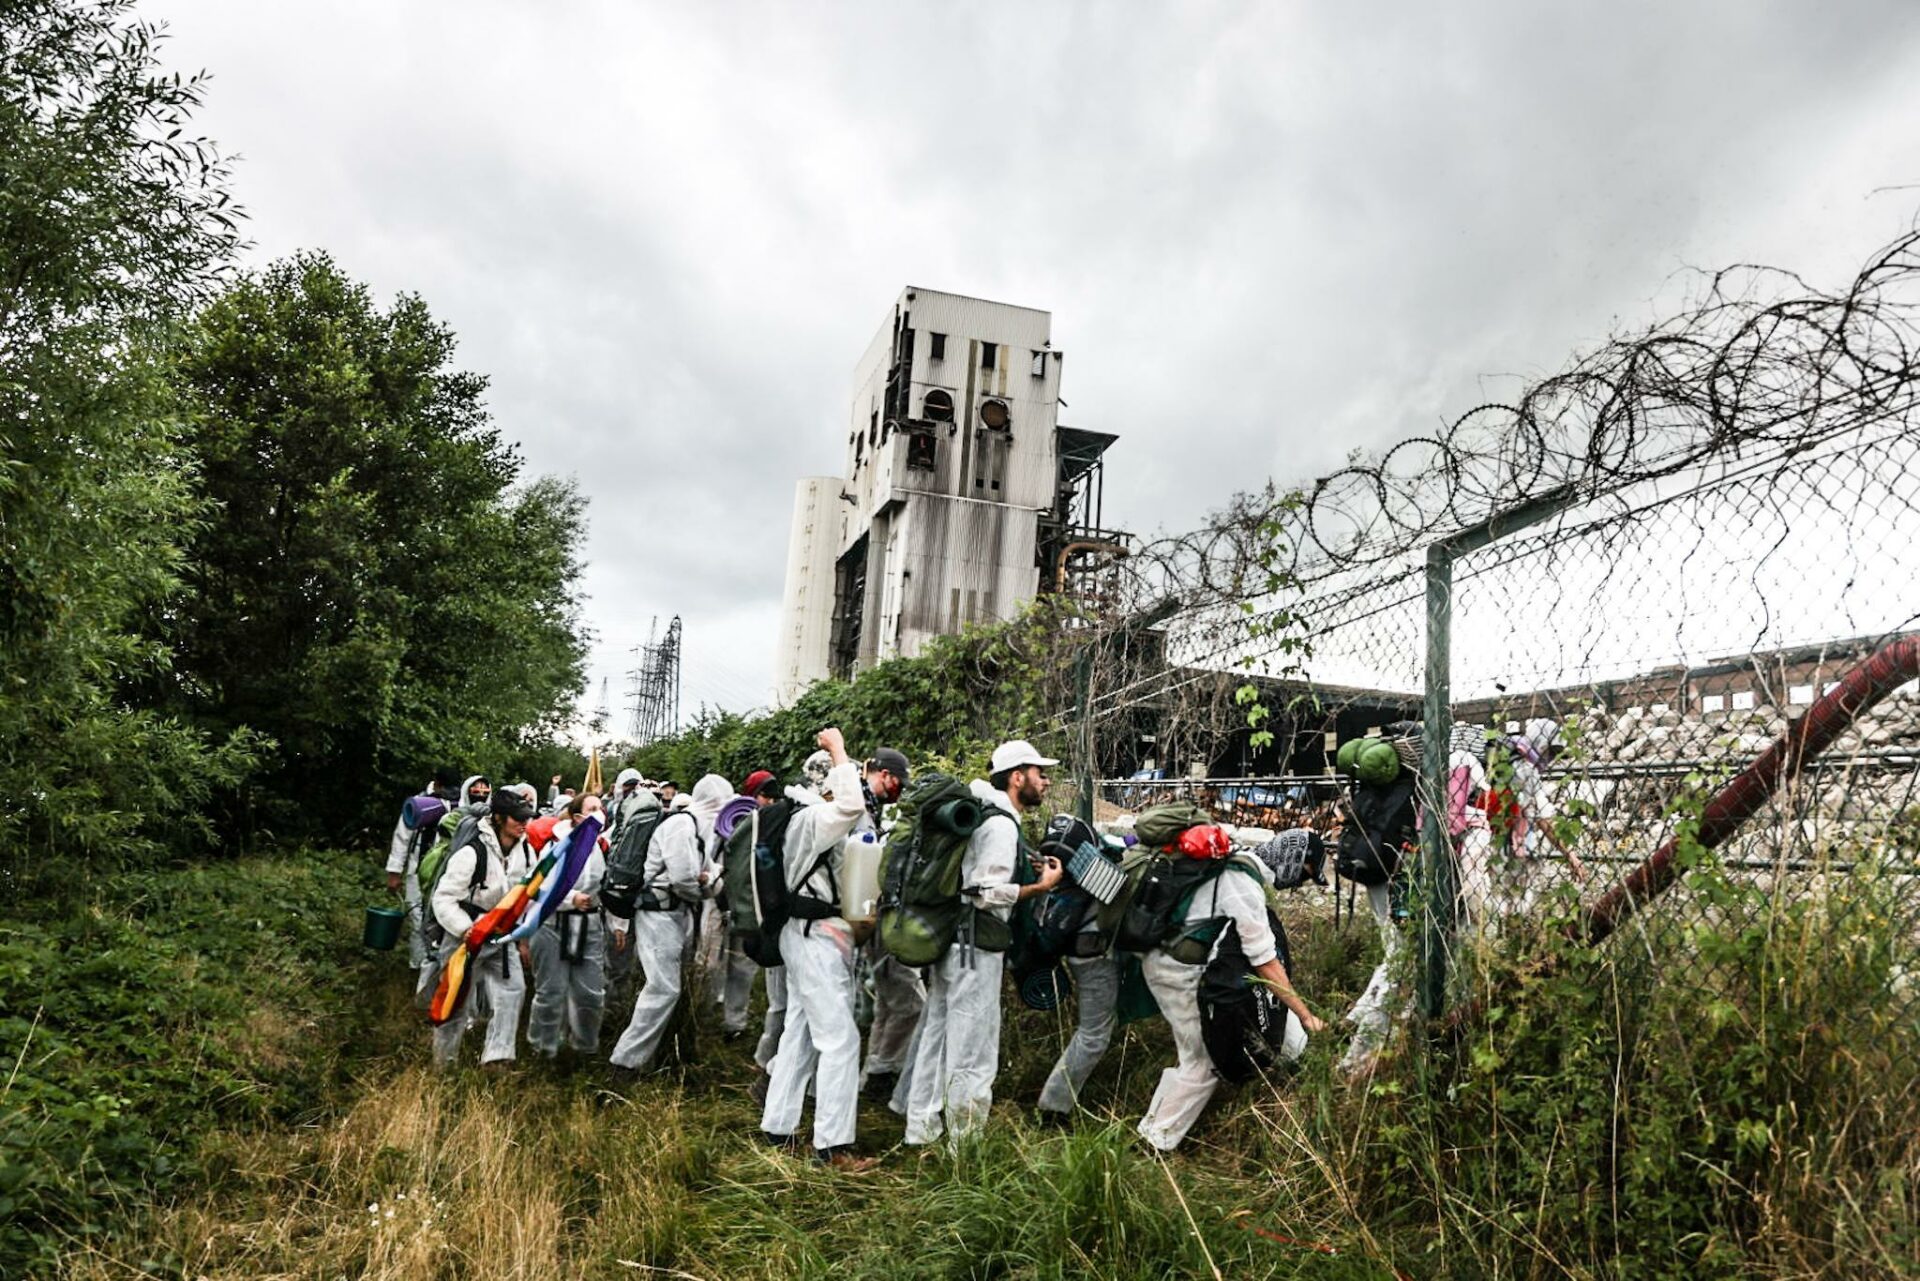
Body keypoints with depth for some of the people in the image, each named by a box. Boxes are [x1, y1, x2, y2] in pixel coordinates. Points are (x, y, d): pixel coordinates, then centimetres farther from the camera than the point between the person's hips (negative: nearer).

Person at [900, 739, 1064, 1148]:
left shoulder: (983, 815, 15)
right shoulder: (1001, 824, -16)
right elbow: (987, 893, -21)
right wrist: (1041, 886, -14)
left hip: (949, 942, 10)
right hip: (975, 949, -10)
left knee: (936, 1035, 16)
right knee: (972, 1048, -1)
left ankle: (922, 1128, 27)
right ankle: (967, 1139, 8)